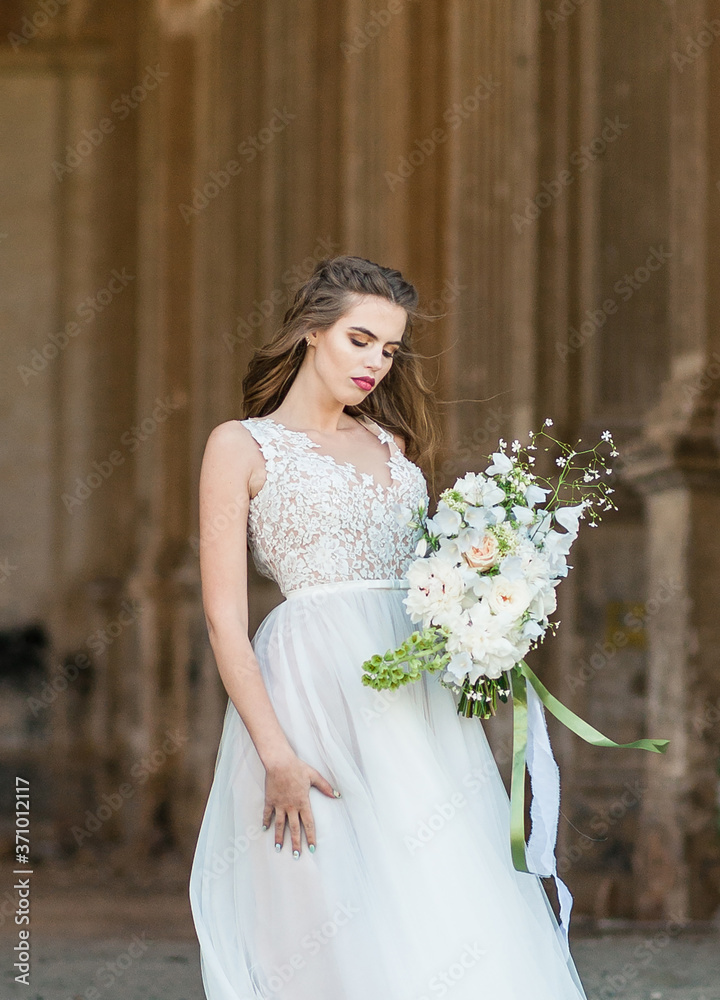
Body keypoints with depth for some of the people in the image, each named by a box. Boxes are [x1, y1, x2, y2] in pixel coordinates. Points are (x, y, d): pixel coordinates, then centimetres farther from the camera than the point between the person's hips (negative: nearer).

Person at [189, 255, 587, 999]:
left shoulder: (389, 443, 19)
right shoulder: (241, 447, 2)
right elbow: (224, 616, -6)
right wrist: (276, 754, -15)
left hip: (419, 686, 6)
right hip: (314, 690, -6)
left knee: (458, 911, -2)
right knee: (344, 925, -9)